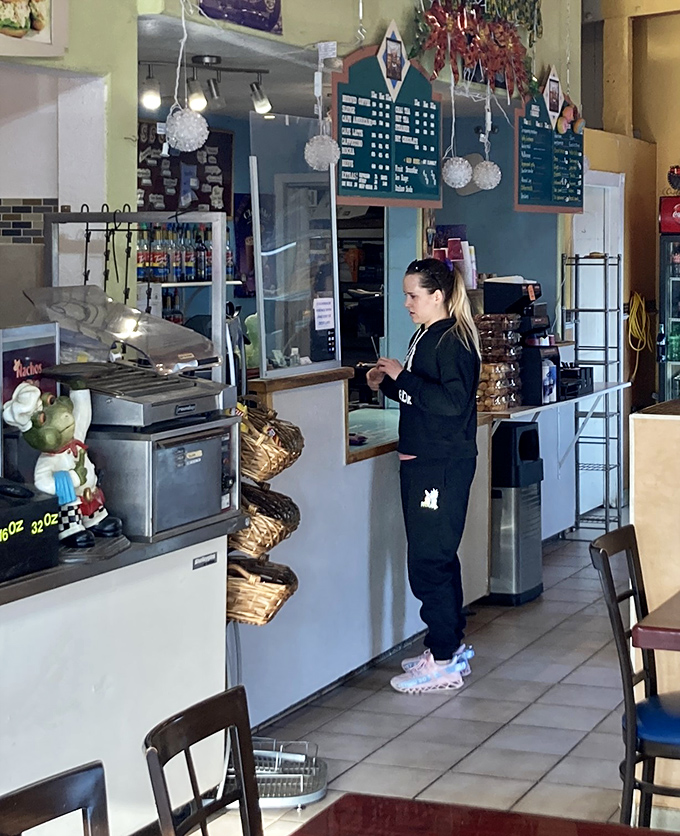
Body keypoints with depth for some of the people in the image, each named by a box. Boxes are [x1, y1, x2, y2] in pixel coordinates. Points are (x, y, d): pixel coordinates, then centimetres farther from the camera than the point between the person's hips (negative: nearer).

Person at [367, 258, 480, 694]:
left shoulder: (454, 340, -14)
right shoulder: (425, 336, 15)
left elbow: (452, 402, -25)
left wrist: (403, 376, -21)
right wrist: (386, 383, 9)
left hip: (444, 465, -10)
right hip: (421, 462, 10)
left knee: (429, 561, -8)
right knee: (439, 558, 16)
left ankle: (444, 661, -2)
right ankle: (453, 645, 27)